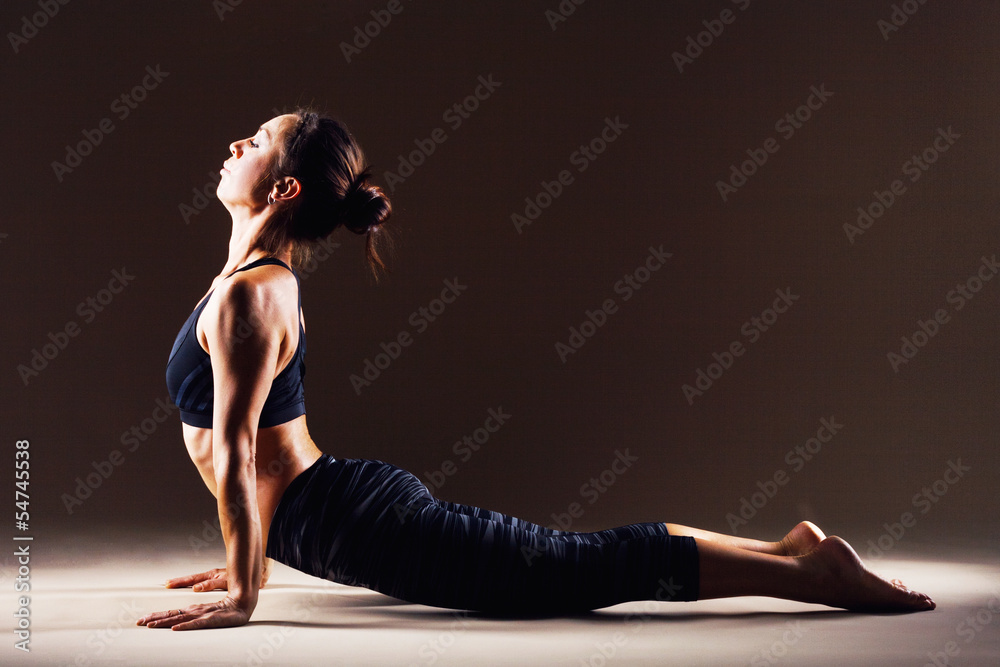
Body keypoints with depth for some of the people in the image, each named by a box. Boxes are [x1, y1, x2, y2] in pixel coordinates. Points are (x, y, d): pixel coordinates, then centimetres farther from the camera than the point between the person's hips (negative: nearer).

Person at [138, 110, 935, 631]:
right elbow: (252, 446, 24)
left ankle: (809, 571, -4)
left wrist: (241, 594, -16)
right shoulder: (270, 278, 15)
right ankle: (787, 551, 17)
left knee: (579, 568, -8)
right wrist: (249, 557, 27)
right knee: (573, 557, 13)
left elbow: (234, 449, -20)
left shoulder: (246, 296, -16)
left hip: (356, 523, -9)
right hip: (354, 503, 9)